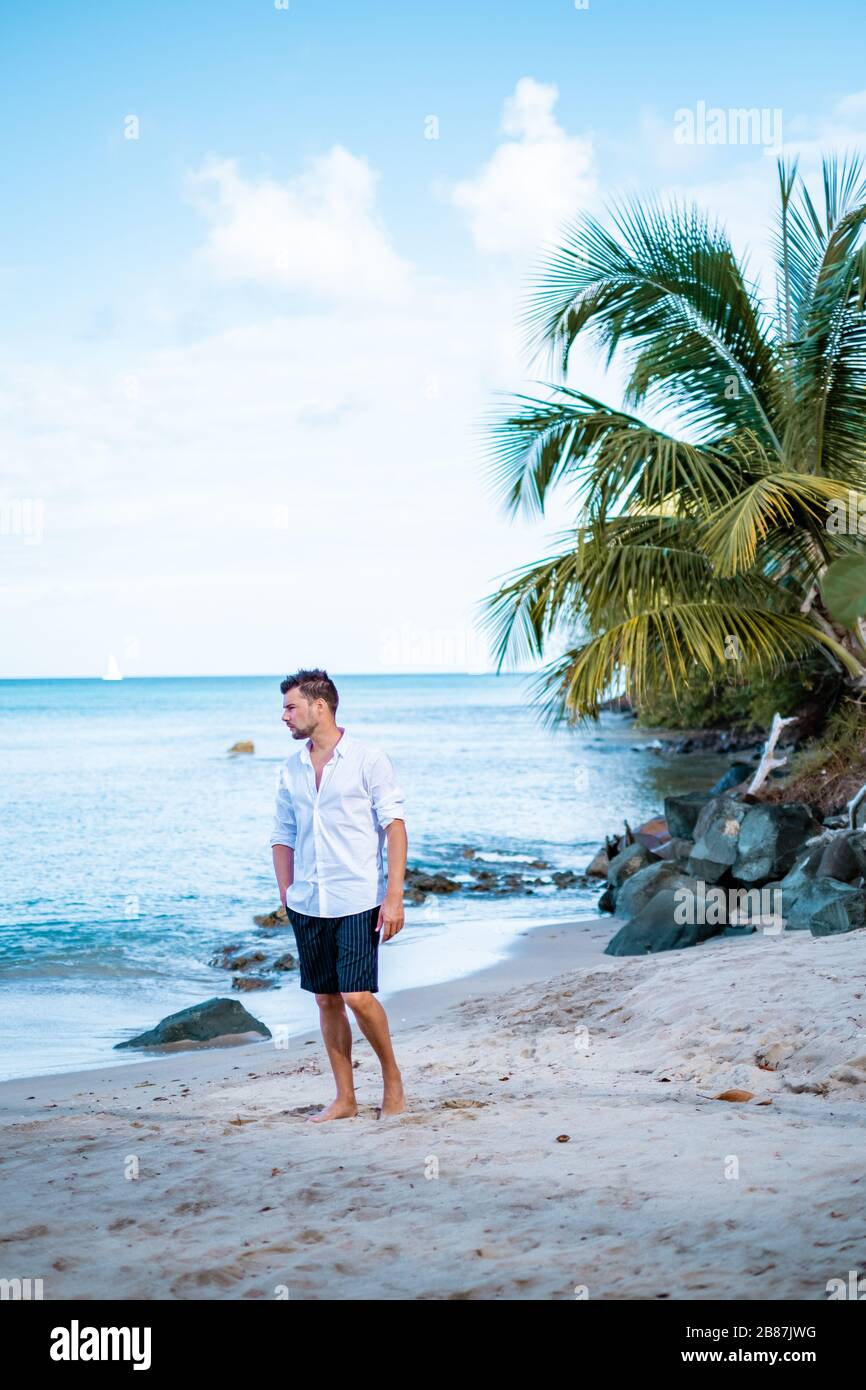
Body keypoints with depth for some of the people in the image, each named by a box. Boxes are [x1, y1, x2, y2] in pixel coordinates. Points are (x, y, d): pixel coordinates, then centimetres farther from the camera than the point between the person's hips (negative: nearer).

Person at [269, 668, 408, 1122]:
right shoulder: (291, 769, 10)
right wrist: (286, 896, 7)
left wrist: (394, 896, -14)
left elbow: (395, 827, -8)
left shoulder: (368, 759, -5)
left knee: (357, 996, -11)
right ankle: (345, 1098, 17)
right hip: (307, 905, 5)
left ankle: (392, 1077, 11)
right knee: (326, 1000, 7)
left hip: (357, 901, -5)